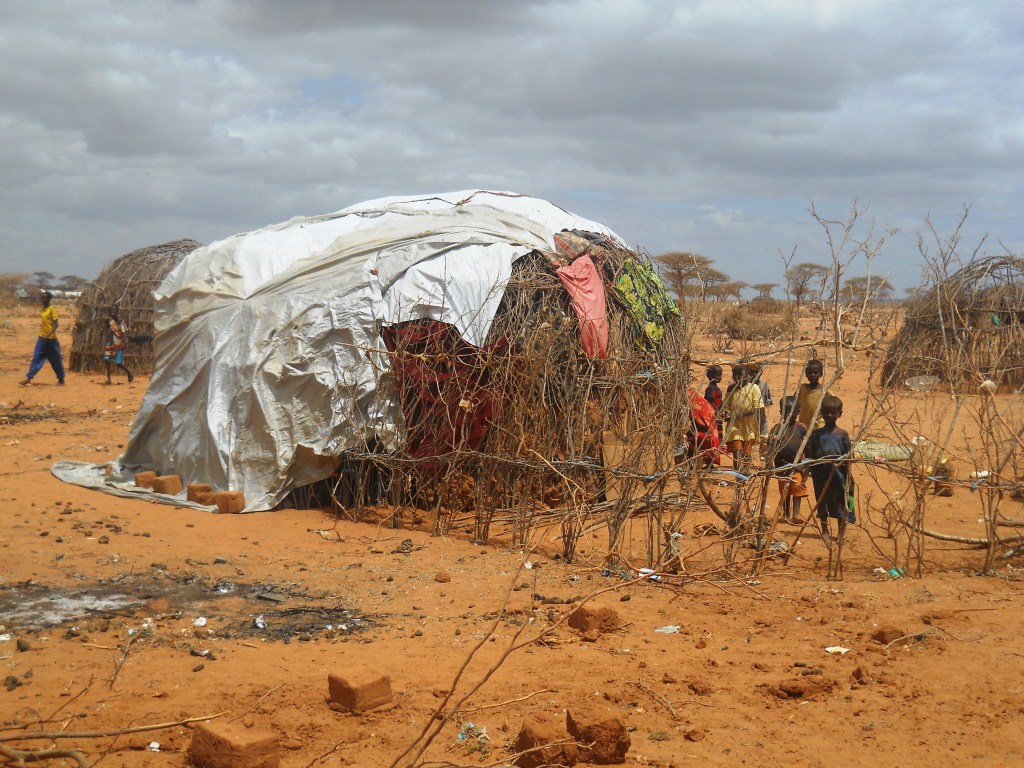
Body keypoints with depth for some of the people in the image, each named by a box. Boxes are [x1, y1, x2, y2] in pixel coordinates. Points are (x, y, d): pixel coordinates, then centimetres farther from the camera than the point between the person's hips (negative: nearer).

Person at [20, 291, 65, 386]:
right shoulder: (43, 309, 11)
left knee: (56, 360, 3)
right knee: (36, 358, 3)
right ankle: (29, 377, 3)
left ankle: (61, 379, 15)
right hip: (41, 338, 7)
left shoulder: (52, 309, -12)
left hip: (51, 339, -7)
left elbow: (56, 324, -17)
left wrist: (48, 335, -25)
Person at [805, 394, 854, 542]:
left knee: (840, 501, 4)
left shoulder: (843, 434, -2)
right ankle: (824, 530, 26)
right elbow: (809, 453, 3)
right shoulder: (817, 433, 2)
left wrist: (840, 464, -17)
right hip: (821, 473, 2)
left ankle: (842, 532, 16)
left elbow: (848, 456, -2)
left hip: (838, 473, -2)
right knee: (822, 502, 12)